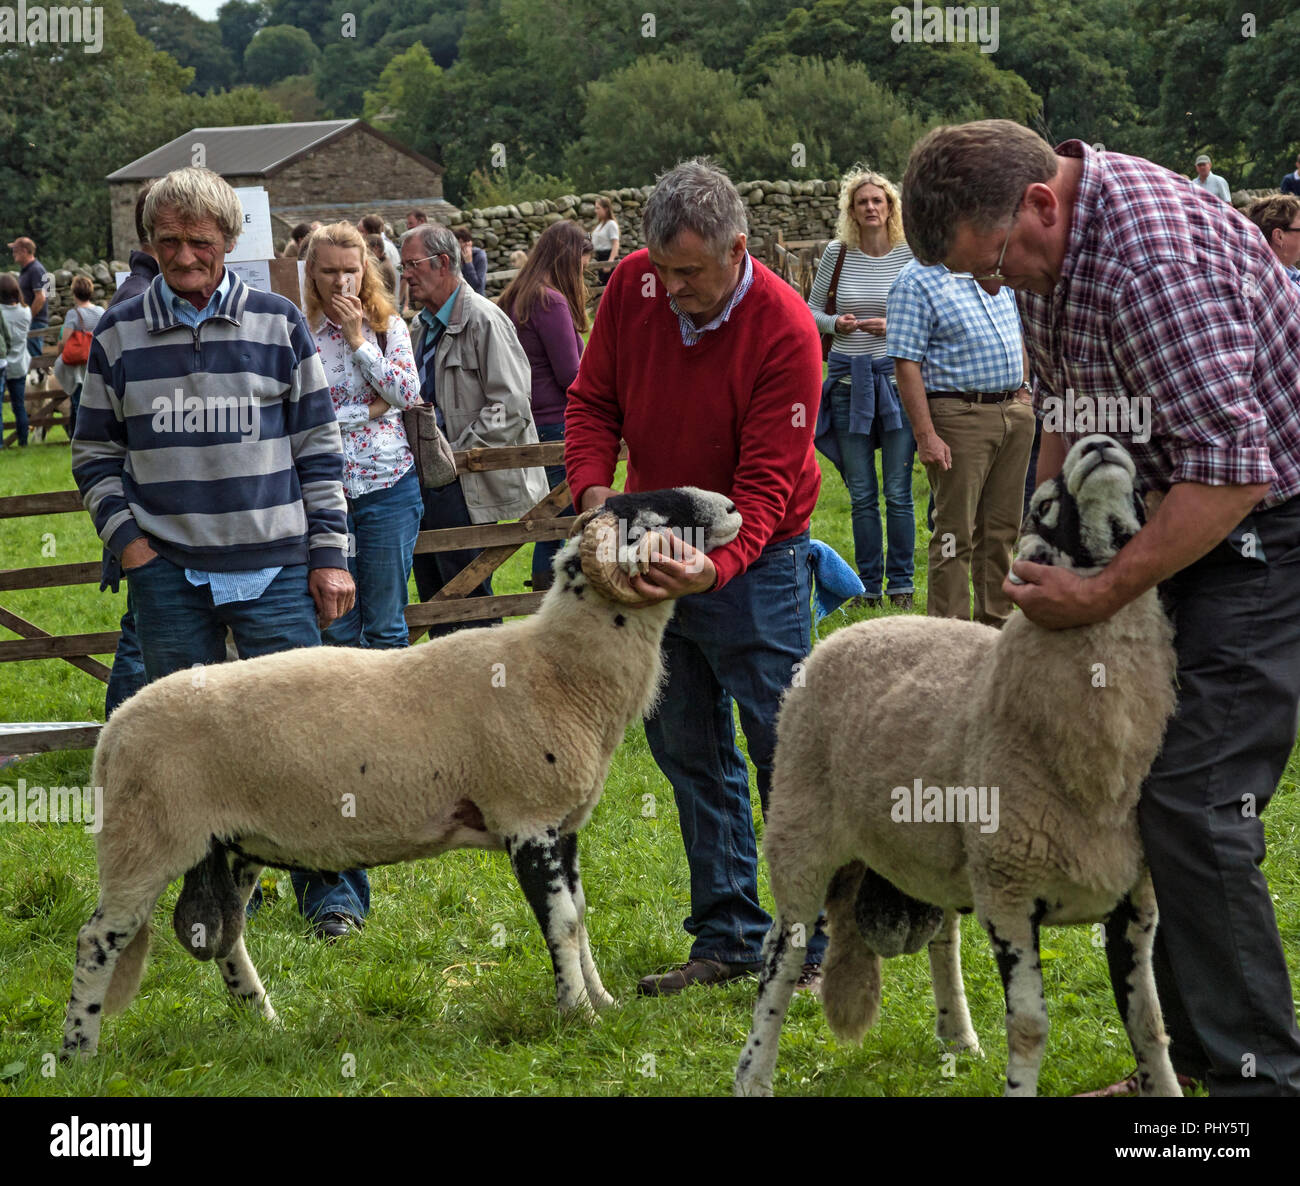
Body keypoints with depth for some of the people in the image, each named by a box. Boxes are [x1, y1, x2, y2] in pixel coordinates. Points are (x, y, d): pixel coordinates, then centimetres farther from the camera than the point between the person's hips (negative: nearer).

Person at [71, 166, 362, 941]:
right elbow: (96, 451, 11)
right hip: (168, 572, 1)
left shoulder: (278, 325, 3)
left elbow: (318, 447, 5)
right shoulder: (119, 335, 5)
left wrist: (329, 554, 1)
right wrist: (126, 538, -2)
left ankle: (331, 889, 7)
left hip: (273, 566, -1)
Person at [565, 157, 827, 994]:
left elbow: (768, 481, -23)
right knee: (689, 751, 10)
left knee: (785, 753, -5)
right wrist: (593, 490, -16)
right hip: (656, 549, 6)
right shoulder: (634, 284, -6)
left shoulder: (784, 331, -21)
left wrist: (715, 566, -40)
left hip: (751, 561, -6)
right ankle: (729, 937, 19)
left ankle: (819, 947, 2)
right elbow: (593, 399, 4)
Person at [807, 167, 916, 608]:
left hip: (896, 374, -2)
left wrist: (894, 326, -13)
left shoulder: (910, 254, -2)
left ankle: (901, 583, 9)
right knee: (861, 495, 6)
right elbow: (811, 309, 12)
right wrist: (835, 323, -8)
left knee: (898, 492, -1)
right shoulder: (837, 254, 3)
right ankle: (869, 585, 14)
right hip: (848, 378, 2)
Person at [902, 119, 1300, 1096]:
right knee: (1133, 782, 9)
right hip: (1182, 511, 10)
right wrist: (1042, 535, 12)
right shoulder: (1048, 238, 2)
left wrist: (1102, 594, -24)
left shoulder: (1152, 257, -30)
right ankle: (1189, 1053, 17)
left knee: (1195, 803, -15)